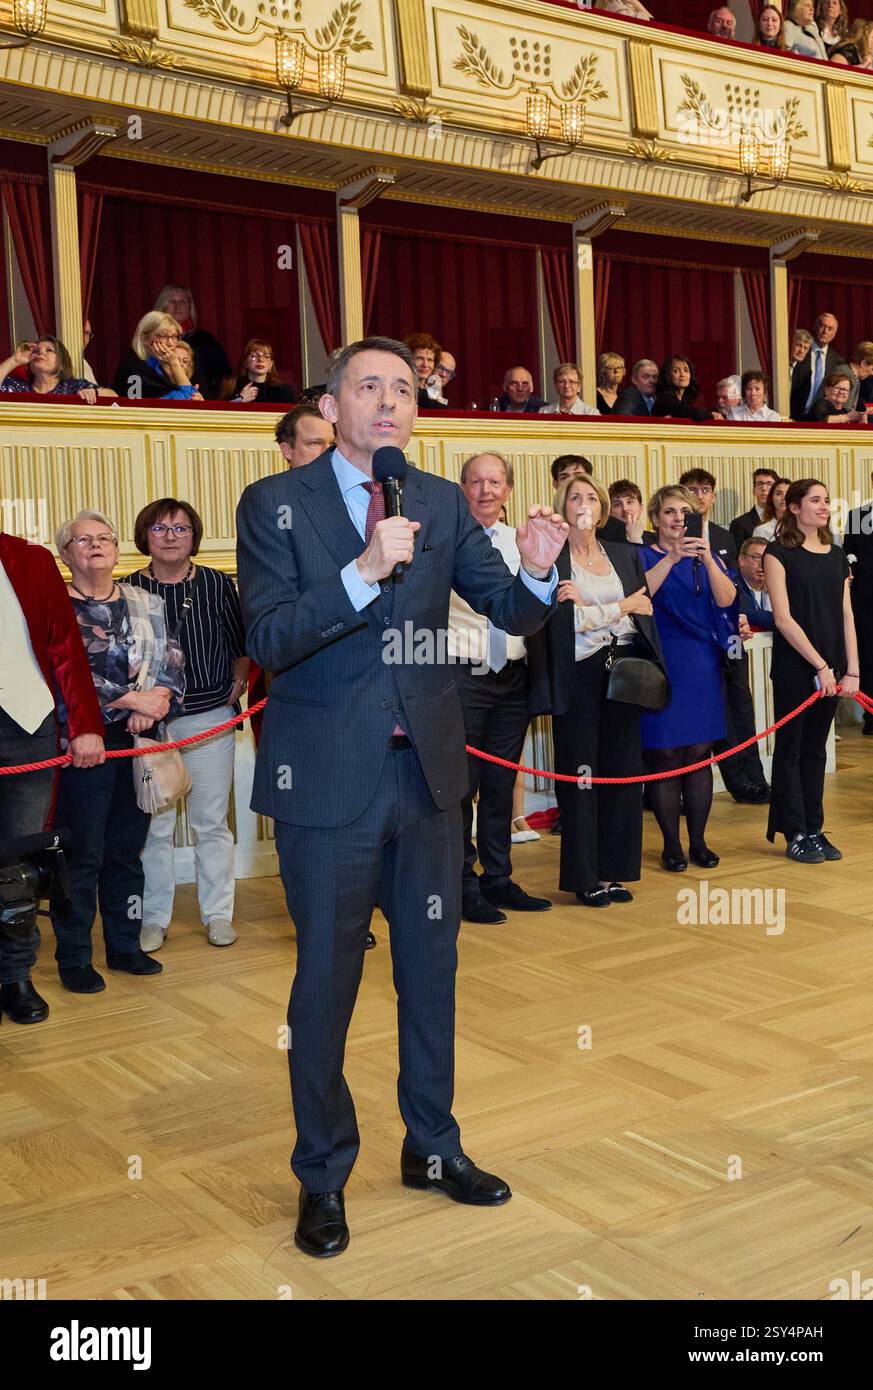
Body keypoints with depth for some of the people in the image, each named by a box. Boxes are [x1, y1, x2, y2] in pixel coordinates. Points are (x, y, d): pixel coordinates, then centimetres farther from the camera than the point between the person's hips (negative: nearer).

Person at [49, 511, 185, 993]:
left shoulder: (147, 605, 12)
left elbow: (172, 663, 7)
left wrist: (156, 702, -12)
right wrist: (133, 699, -15)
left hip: (139, 739, 4)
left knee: (127, 849, 12)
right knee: (82, 854, 0)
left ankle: (125, 946, 24)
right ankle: (73, 958, 11)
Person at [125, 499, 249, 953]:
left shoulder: (218, 584, 3)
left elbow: (241, 644, 11)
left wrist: (238, 683, -3)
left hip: (210, 717, 0)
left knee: (212, 823, 6)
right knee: (153, 826, 4)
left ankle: (218, 914, 17)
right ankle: (154, 918, 17)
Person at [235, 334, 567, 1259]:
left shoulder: (442, 503, 4)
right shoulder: (274, 504, -6)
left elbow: (510, 615, 1)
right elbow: (268, 639, -17)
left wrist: (536, 570, -22)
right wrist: (364, 571, -29)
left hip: (427, 769, 4)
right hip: (327, 779, -4)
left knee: (431, 967, 16)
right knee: (326, 981, 8)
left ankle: (432, 1147, 36)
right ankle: (322, 1176, 28)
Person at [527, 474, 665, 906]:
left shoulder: (625, 555, 15)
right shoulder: (550, 557, -1)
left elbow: (645, 611, 4)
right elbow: (559, 620, -13)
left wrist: (587, 607, -9)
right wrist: (621, 607, -5)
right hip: (578, 674, -4)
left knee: (623, 771, 5)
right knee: (580, 774, -1)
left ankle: (612, 871, 15)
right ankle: (584, 877, 8)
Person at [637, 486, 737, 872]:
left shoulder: (706, 558, 12)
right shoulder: (643, 556, 3)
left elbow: (726, 599, -6)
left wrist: (707, 559, -20)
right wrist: (673, 557, -27)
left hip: (702, 667, 3)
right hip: (660, 666, -3)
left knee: (699, 753, 5)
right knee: (664, 756, -2)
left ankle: (698, 841, 15)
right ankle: (671, 845, 8)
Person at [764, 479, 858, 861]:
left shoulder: (837, 555, 11)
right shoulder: (779, 553, -6)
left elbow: (846, 616, 8)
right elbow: (783, 618, -12)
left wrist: (852, 669, 0)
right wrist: (820, 665, -15)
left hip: (830, 669, 5)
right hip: (794, 667, -5)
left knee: (815, 748, 12)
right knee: (790, 748, 3)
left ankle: (814, 829, 18)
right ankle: (795, 834, 10)